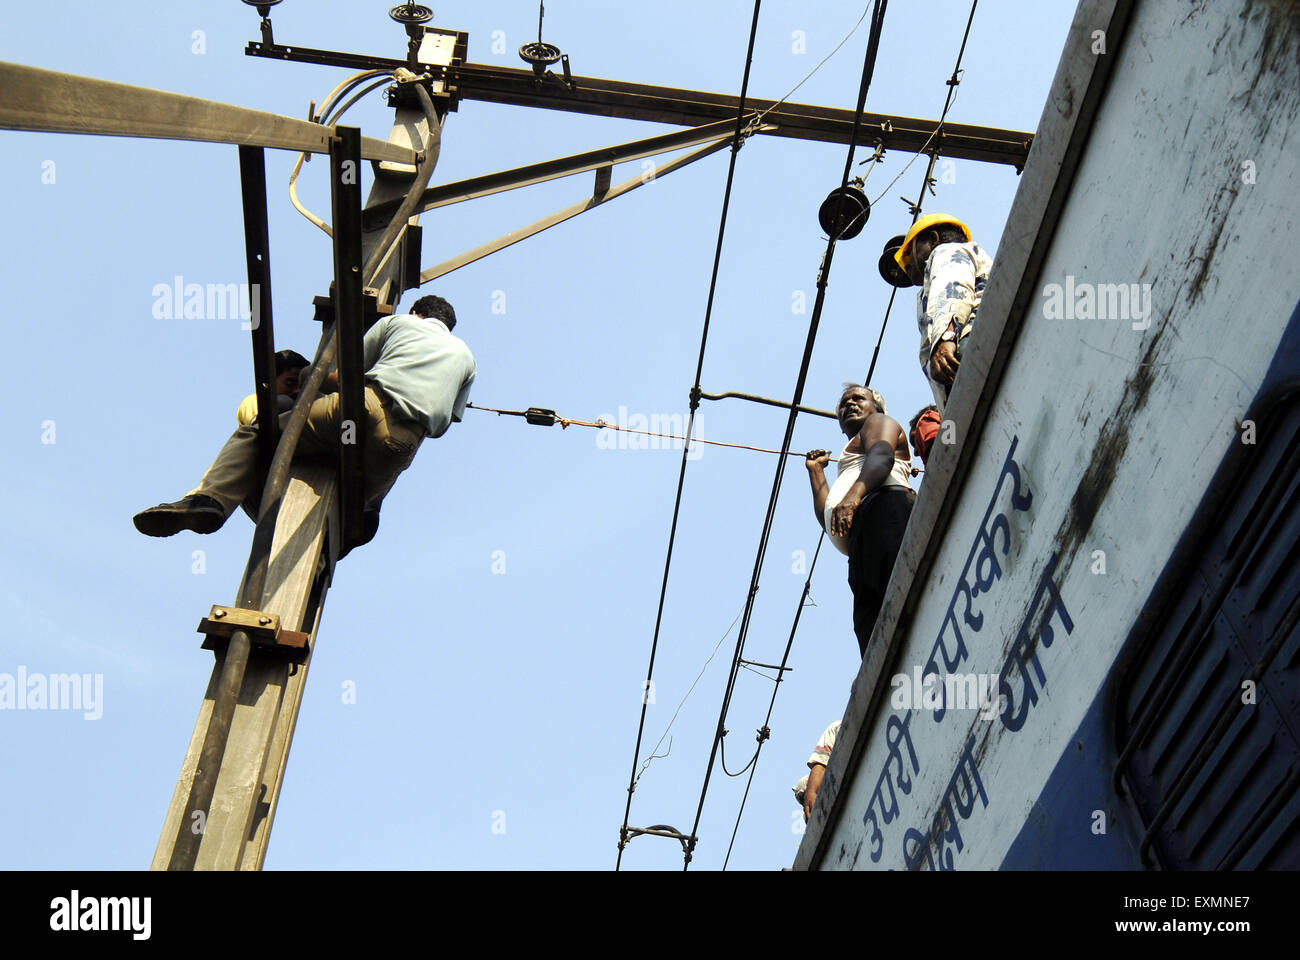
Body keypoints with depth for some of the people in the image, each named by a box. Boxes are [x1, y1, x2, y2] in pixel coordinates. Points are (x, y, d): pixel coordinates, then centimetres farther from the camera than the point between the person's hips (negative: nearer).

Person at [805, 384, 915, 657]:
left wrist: (853, 496, -21)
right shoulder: (850, 467, 48)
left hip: (886, 508, -8)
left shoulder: (880, 422, 25)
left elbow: (882, 455, -2)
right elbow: (828, 520, 33)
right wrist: (815, 470, 40)